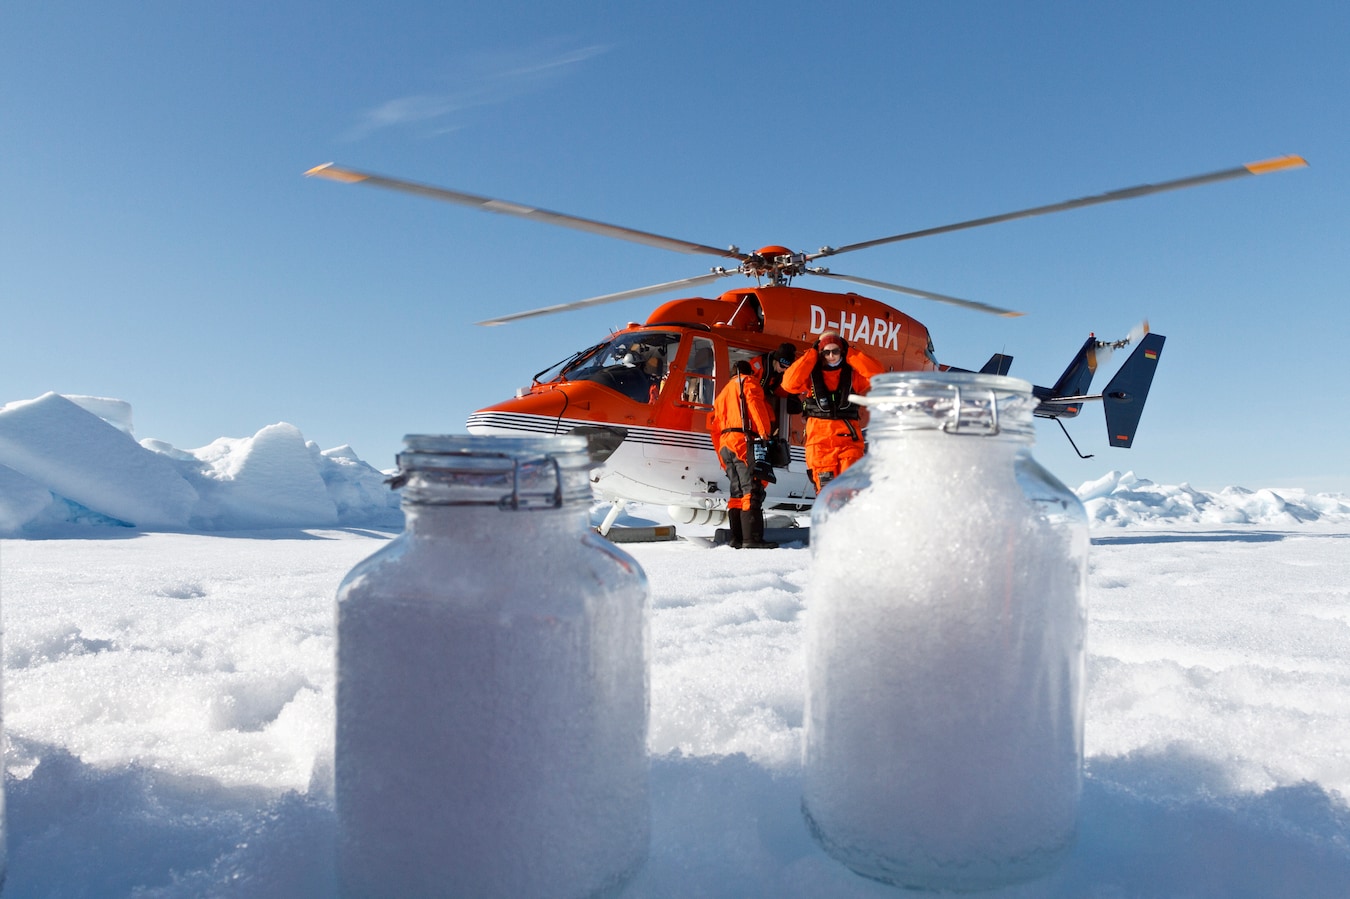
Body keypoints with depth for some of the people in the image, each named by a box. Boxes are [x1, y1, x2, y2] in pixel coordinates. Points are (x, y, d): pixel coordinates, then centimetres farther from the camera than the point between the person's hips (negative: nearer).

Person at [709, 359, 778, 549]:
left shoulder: (723, 393, 30)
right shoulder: (748, 382, 9)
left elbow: (715, 428, 26)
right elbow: (755, 405, -11)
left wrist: (722, 458, 26)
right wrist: (766, 434, -17)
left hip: (725, 445, 8)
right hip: (744, 442, -8)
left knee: (736, 492, 9)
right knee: (752, 490, -15)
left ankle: (737, 538, 6)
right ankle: (752, 538, -23)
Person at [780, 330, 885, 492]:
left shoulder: (852, 374, 10)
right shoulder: (811, 375, 8)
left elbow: (878, 373, -3)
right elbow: (790, 383, -9)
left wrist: (850, 354, 0)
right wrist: (811, 354, -3)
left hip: (849, 438, 1)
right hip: (820, 439, 0)